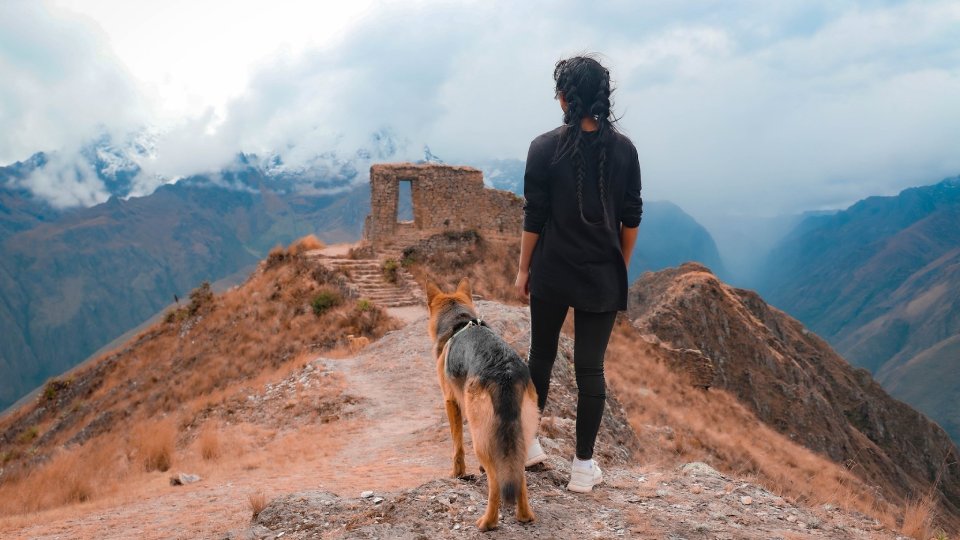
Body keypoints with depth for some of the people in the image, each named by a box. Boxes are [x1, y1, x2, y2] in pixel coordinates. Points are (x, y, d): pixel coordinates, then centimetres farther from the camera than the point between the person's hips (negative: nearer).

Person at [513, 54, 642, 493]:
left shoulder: (545, 147, -8)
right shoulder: (623, 149, -1)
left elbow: (534, 217, -5)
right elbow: (631, 218, 3)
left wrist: (524, 269, 5)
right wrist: (622, 267, 15)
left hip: (552, 273, -1)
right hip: (603, 277, 1)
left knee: (541, 355, 16)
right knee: (590, 367, 6)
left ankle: (529, 442, 27)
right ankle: (584, 466, 11)